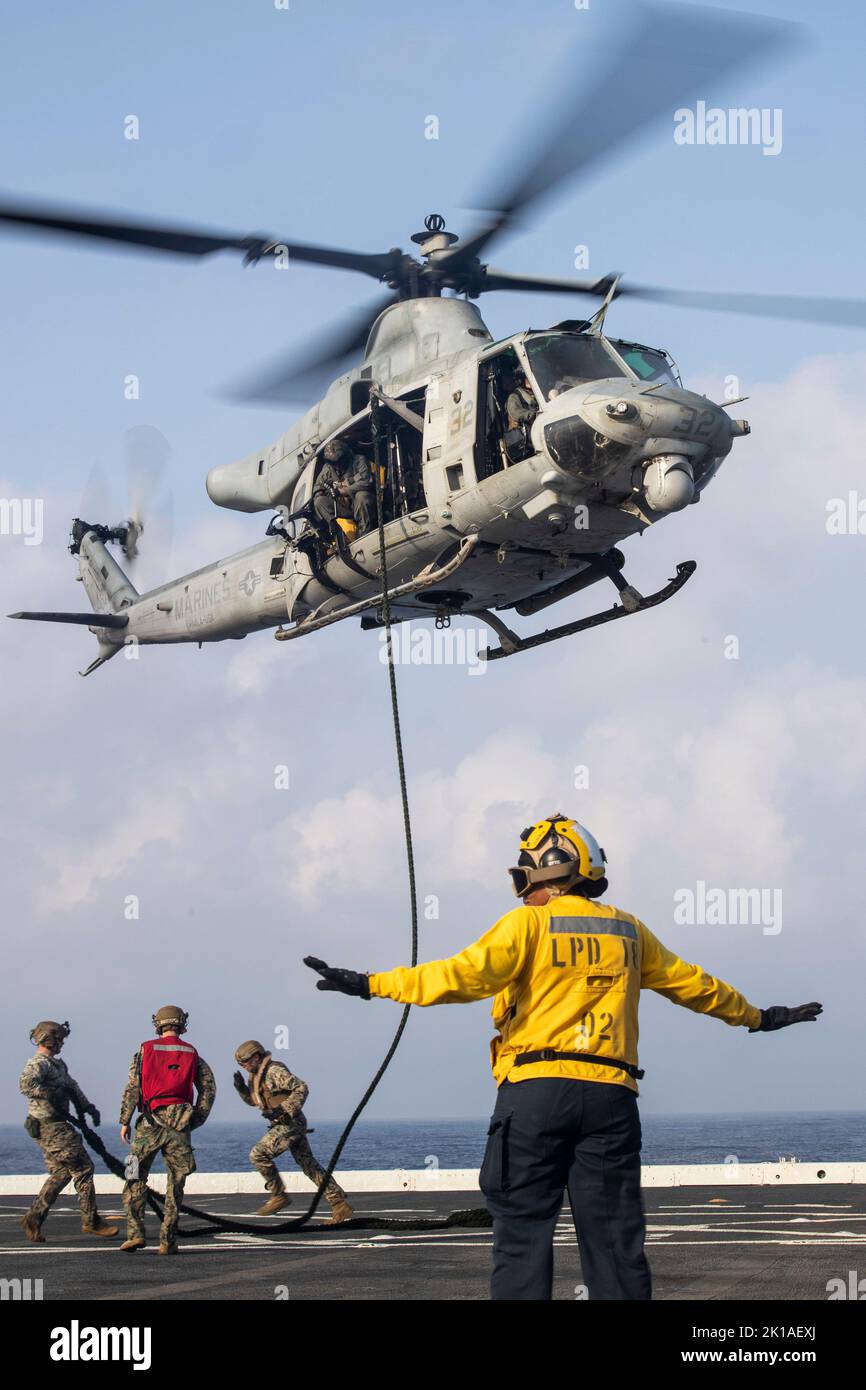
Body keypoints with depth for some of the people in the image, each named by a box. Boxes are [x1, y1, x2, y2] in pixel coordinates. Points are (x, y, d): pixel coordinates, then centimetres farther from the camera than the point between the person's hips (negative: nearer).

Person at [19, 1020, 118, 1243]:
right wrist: (52, 1095, -26)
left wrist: (88, 1107, 17)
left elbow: (71, 1086, 26)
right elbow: (26, 1084, -32)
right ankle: (91, 1221, -2)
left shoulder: (56, 1063, 18)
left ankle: (34, 1218, 9)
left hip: (54, 1126, 10)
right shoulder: (38, 1063, -14)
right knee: (83, 1168, -7)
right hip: (50, 1126, -10)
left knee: (61, 1173, 11)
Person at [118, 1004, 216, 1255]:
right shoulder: (192, 1054, 10)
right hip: (179, 1123, 1)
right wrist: (197, 1119, 9)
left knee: (136, 1180, 9)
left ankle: (135, 1233, -4)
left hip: (150, 1122, -1)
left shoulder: (145, 1050, 5)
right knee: (175, 1185, 7)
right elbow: (208, 1087, 3)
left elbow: (133, 1087, -2)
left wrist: (124, 1121, 2)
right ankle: (167, 1241, 2)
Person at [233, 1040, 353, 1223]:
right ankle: (340, 1205, 6)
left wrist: (282, 1109, -25)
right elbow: (253, 1100, 29)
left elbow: (301, 1088, -20)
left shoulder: (275, 1071, -15)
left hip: (290, 1124, -10)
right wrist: (241, 1087, 10)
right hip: (284, 1124, 10)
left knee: (258, 1154, -14)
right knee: (309, 1165, 7)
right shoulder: (256, 1075, 14)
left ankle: (278, 1195, -5)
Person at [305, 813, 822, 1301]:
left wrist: (374, 984, -15)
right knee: (614, 1235, 5)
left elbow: (469, 974, -14)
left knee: (523, 1230, 0)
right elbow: (692, 984, 26)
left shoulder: (529, 923, 0)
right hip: (610, 1094, 4)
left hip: (535, 1088, -4)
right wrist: (756, 1017, 42)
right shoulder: (628, 931, 15)